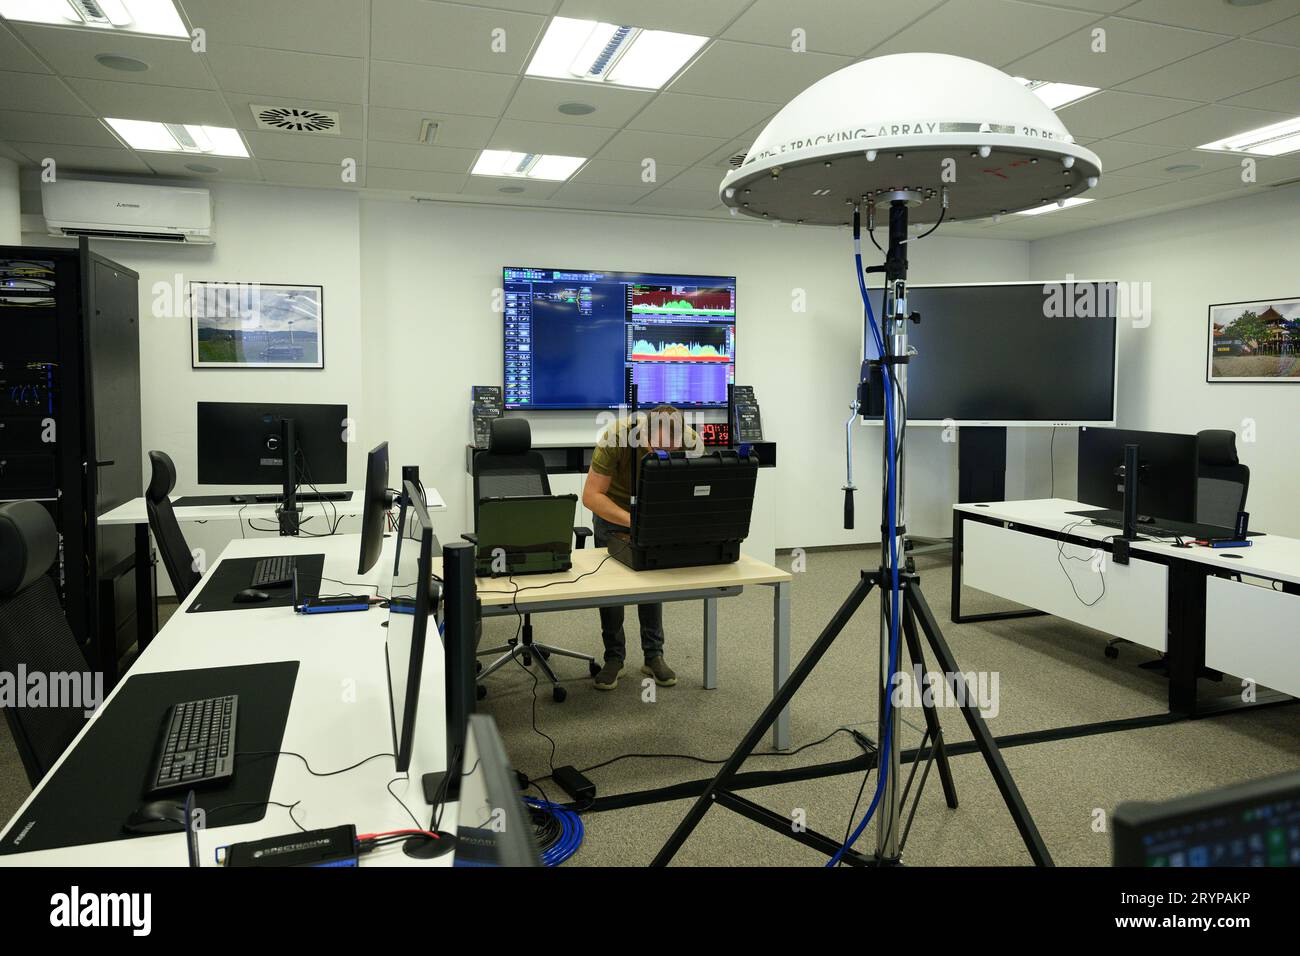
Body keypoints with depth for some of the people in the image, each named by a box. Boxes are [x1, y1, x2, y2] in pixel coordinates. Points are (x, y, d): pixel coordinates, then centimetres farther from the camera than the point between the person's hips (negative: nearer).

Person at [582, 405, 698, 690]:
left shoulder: (690, 440, -31)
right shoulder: (617, 434, -38)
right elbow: (591, 495, -34)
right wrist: (632, 521, -47)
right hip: (612, 507, -1)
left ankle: (653, 656, 12)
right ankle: (614, 658, 7)